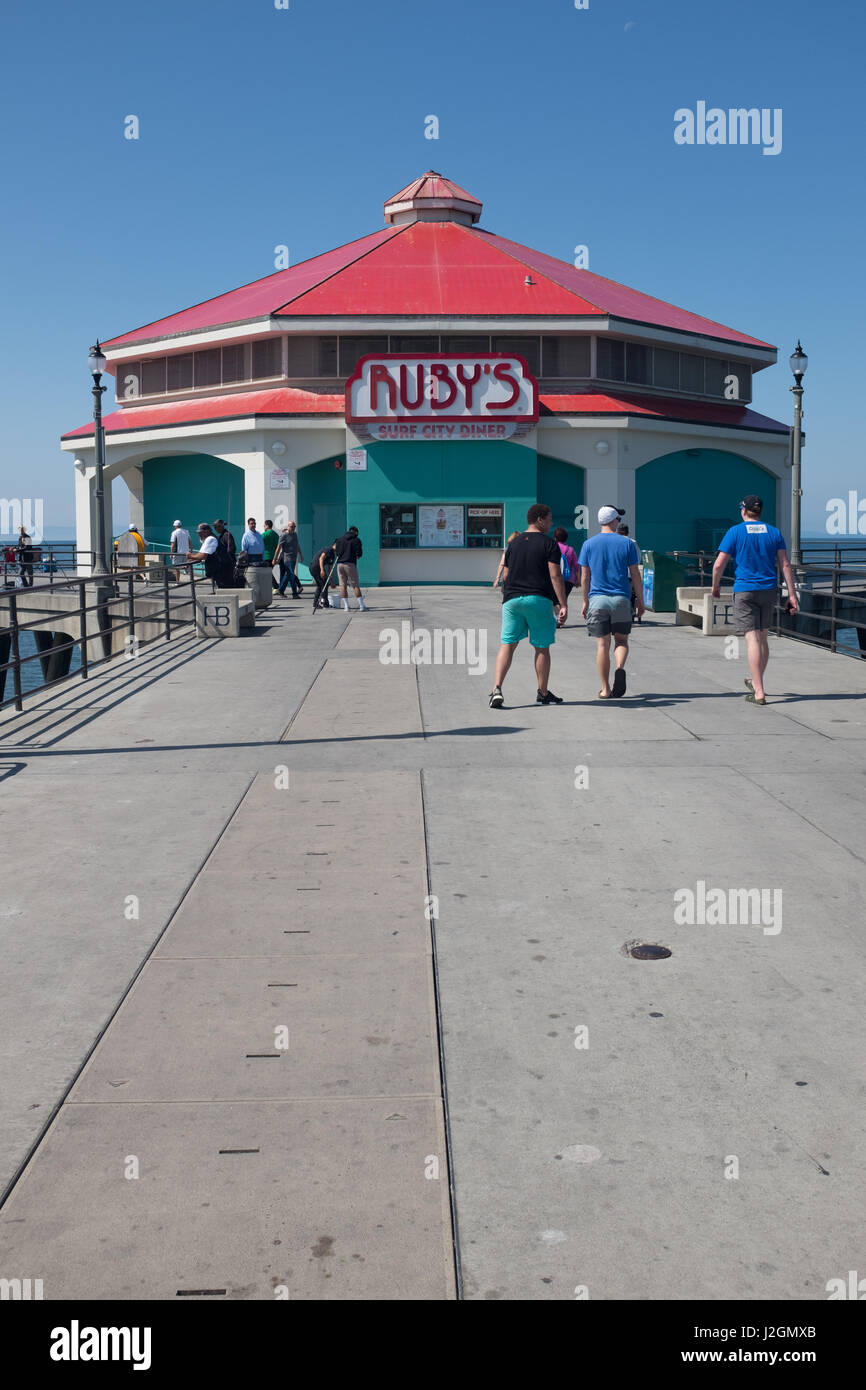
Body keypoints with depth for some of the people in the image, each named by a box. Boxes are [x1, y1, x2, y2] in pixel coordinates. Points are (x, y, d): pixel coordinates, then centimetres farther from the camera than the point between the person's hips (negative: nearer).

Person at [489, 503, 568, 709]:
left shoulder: (514, 543, 13)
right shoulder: (549, 544, -4)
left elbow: (505, 576, 15)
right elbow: (555, 576, -11)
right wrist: (563, 605, -11)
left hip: (512, 599, 4)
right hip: (539, 600, -4)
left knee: (507, 645, 4)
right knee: (542, 648, 8)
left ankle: (497, 689, -12)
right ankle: (543, 693, 17)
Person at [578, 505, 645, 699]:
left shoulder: (589, 544, 4)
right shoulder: (627, 543, 1)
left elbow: (585, 576, 5)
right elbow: (635, 574, 2)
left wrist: (585, 601, 14)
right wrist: (640, 599, 11)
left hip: (597, 599, 1)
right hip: (621, 599, -1)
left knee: (602, 644, 4)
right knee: (621, 640, 12)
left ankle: (605, 689, 5)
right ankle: (620, 669, -18)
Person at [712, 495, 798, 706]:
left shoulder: (735, 532, -3)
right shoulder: (774, 532, 7)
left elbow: (719, 564, -7)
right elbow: (785, 565, 2)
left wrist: (715, 586, 10)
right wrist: (792, 594, 2)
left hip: (745, 591, -4)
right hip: (769, 590, 4)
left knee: (752, 639, -7)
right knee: (763, 637, 18)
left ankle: (759, 692, -12)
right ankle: (755, 681, 34)